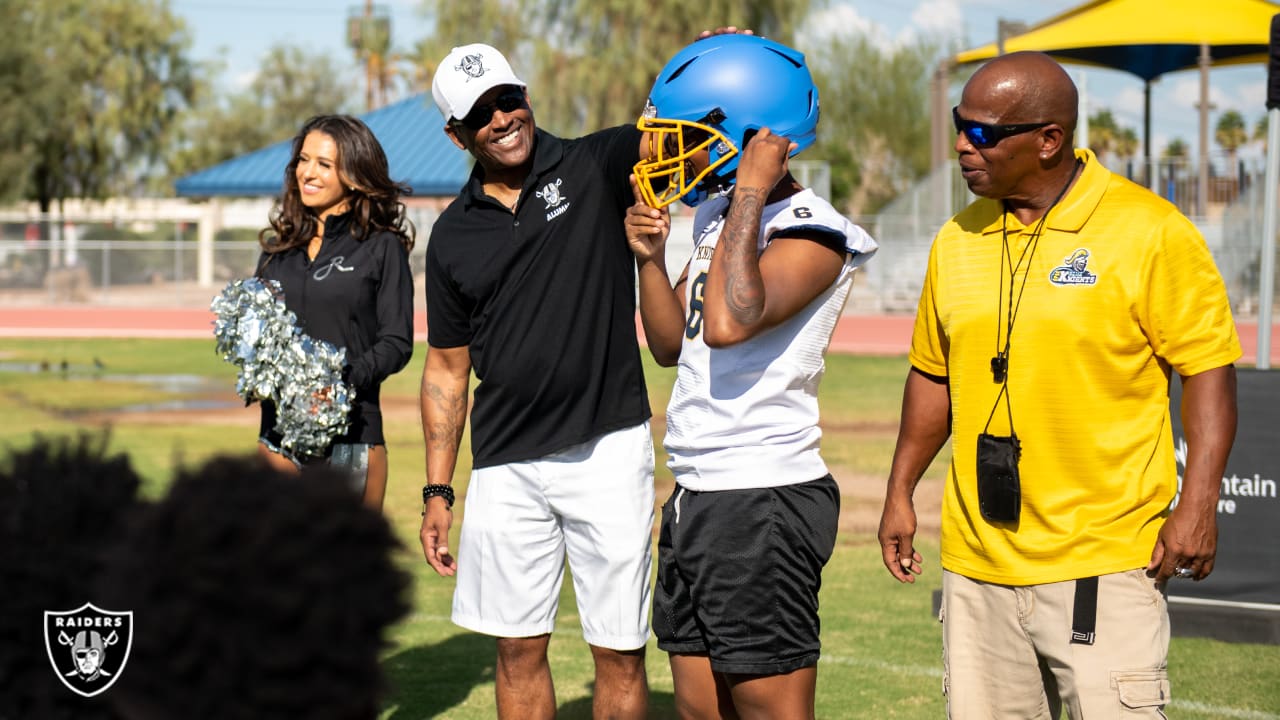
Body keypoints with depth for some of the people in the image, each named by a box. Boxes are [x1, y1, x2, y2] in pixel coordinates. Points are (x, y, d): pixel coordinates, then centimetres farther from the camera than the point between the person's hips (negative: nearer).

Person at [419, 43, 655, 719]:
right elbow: (446, 369, 12)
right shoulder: (453, 236, 7)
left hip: (608, 448, -3)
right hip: (507, 465, 3)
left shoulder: (595, 166, -1)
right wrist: (437, 493, 9)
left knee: (620, 654, 2)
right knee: (518, 651, 9)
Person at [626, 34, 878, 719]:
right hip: (696, 497, 9)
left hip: (763, 502, -9)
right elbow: (671, 345, 20)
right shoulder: (720, 219, 13)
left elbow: (726, 324, -32)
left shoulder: (811, 233, -15)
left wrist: (753, 190, -23)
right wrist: (652, 260, 2)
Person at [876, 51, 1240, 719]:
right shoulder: (958, 240, 9)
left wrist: (1197, 506, -14)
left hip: (1105, 561, -5)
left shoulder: (1150, 232, -8)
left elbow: (1208, 369, -7)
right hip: (978, 562, 5)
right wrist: (900, 493, 16)